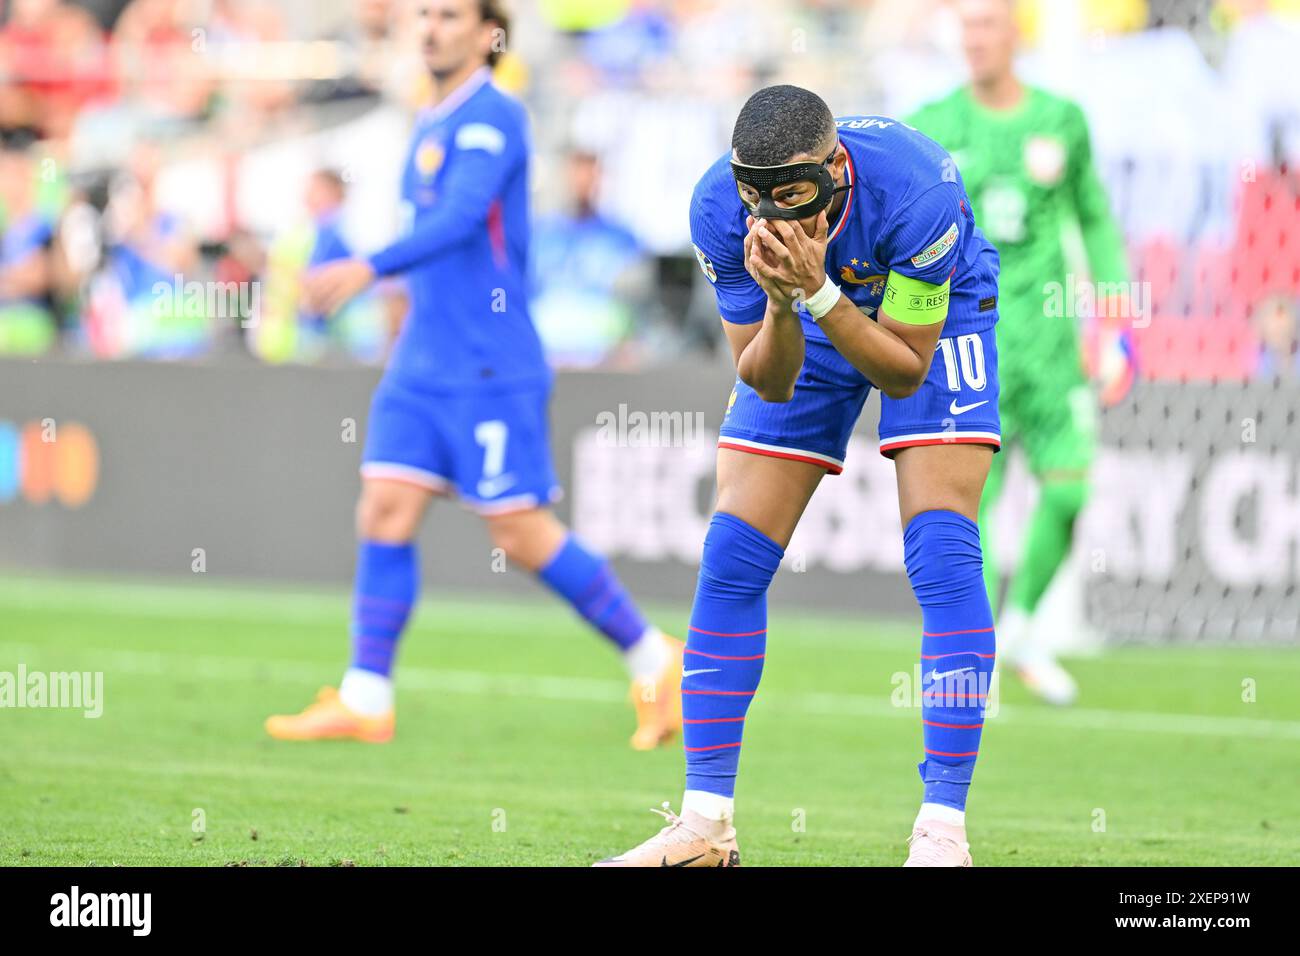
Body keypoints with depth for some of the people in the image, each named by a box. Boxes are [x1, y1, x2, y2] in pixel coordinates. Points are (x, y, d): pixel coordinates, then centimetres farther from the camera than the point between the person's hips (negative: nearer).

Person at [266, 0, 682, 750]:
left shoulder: (491, 118, -12)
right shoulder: (431, 127, 15)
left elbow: (461, 217, -26)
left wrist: (369, 269, -37)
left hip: (491, 370, -8)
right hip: (422, 366, 8)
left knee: (521, 533, -6)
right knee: (385, 512, -2)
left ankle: (655, 661, 8)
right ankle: (365, 700, -1)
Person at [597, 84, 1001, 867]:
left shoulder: (914, 191, -39)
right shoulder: (719, 208, -28)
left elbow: (905, 370, -29)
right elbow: (767, 382, -20)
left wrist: (818, 292, -43)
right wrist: (783, 304, -40)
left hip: (934, 313, -3)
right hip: (805, 318, 3)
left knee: (942, 552, -19)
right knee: (731, 559, -5)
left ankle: (944, 829, -16)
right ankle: (706, 822, 3)